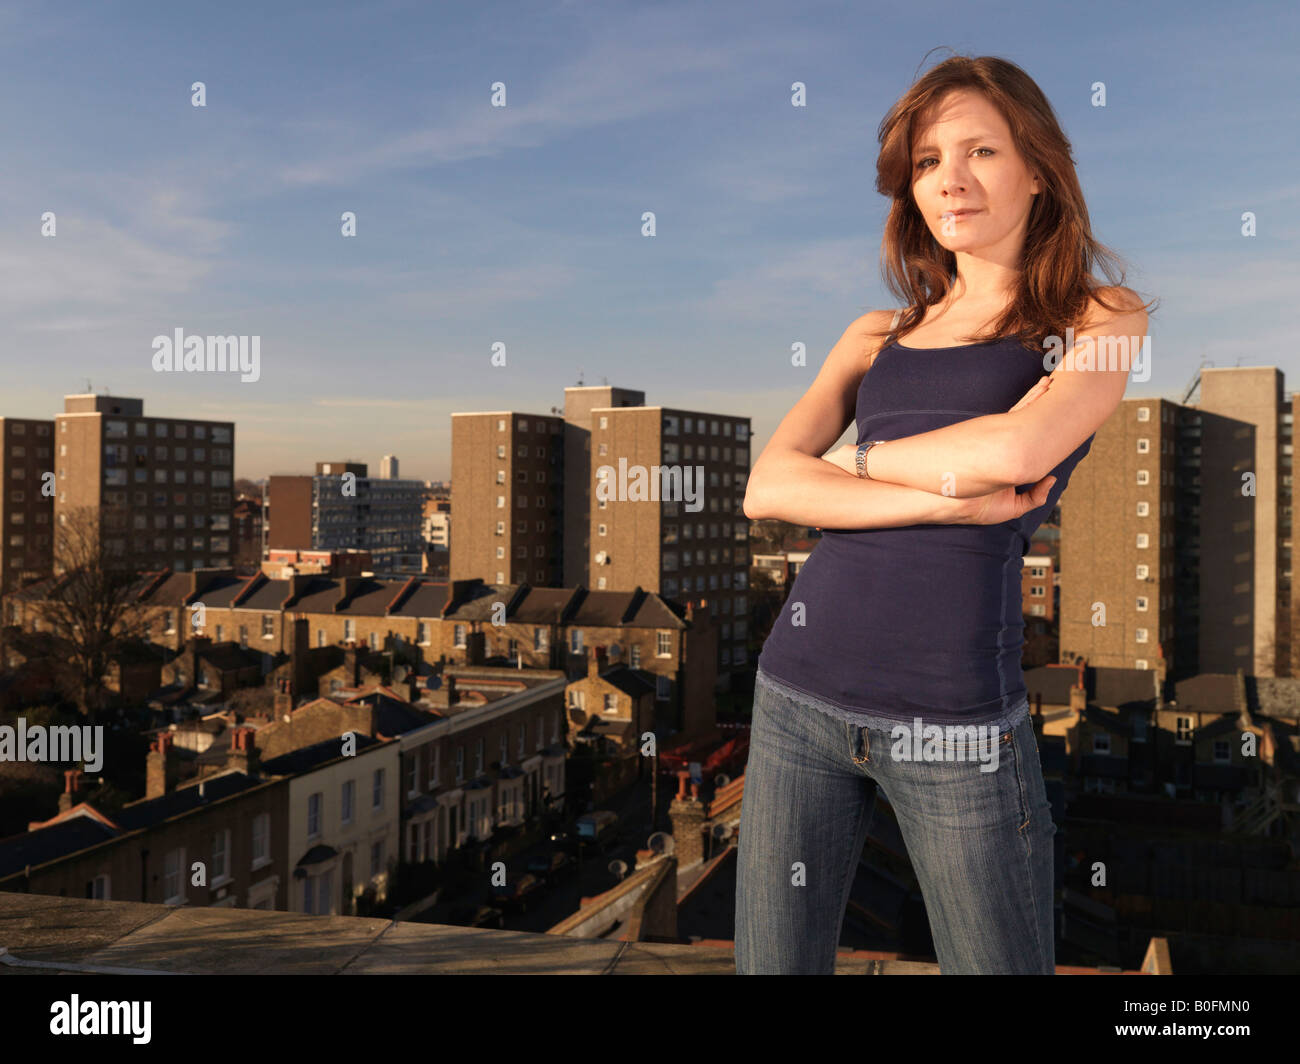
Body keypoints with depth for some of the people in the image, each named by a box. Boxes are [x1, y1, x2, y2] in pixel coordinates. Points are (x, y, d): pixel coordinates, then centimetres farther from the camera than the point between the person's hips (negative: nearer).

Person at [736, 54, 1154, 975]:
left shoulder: (1104, 320, 5)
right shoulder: (877, 337, 13)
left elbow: (1018, 450, -16)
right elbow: (767, 488, -1)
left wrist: (852, 460, -2)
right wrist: (944, 495, -12)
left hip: (956, 719, -3)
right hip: (801, 689, 4)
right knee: (772, 961, 13)